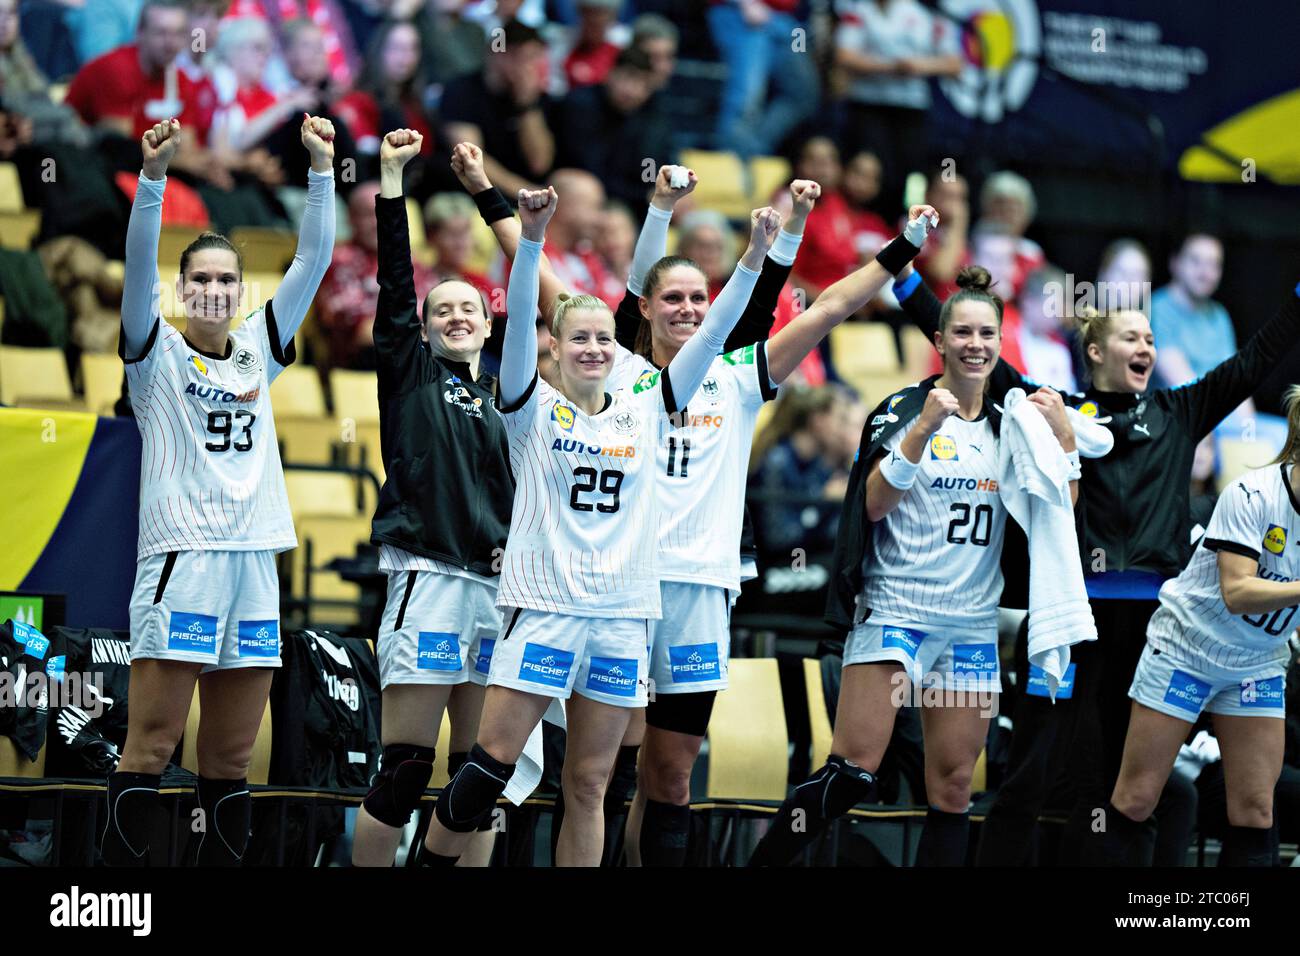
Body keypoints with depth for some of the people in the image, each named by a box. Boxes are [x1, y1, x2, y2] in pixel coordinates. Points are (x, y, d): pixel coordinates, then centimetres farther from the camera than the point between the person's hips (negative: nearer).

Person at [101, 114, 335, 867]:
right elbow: (140, 263, -11)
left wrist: (323, 170, 2)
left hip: (254, 564, 5)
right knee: (151, 748, -9)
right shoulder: (159, 353, 4)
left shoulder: (258, 351, 16)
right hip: (183, 557, -5)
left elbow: (314, 260, 11)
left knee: (233, 759, 5)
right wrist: (154, 175, -24)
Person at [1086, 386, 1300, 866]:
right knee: (1136, 799, -3)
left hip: (1258, 664, 5)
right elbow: (1236, 592, -29)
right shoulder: (1252, 494, -21)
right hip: (1184, 645, -5)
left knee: (1255, 810, -2)